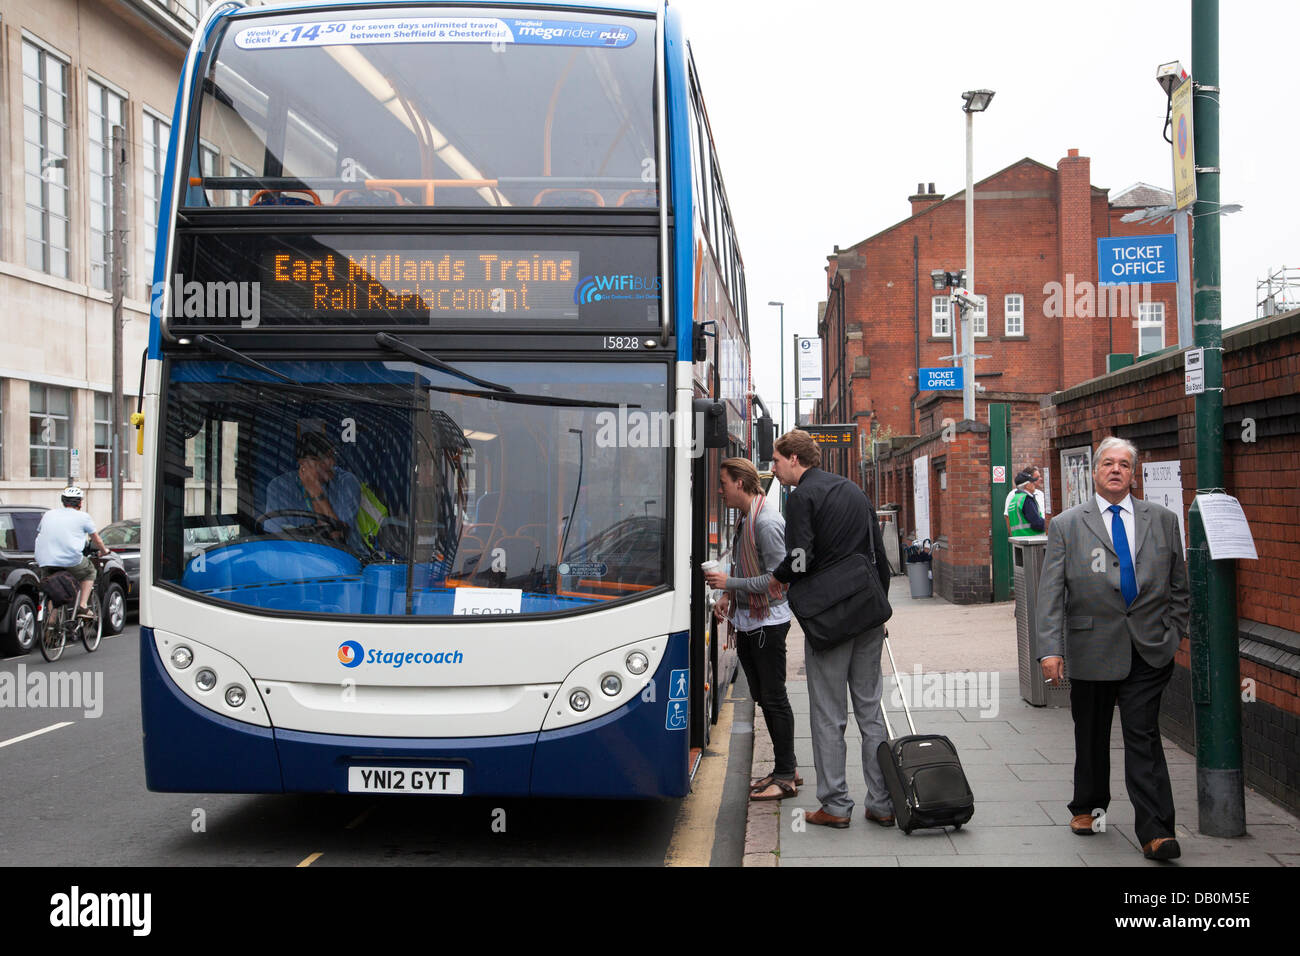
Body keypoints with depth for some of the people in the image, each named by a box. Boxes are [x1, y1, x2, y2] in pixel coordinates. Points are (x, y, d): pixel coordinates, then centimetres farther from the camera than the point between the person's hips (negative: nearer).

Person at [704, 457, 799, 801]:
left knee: (774, 698, -3)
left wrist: (729, 582, -18)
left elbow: (778, 577, -21)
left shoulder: (767, 521, -18)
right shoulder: (744, 518, 12)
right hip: (747, 621, 10)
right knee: (763, 697, 14)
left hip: (767, 622, -10)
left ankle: (785, 777, 4)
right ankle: (785, 769, 23)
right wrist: (727, 596, 9)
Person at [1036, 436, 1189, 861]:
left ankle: (1155, 832, -3)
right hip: (1093, 648, 0)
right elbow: (1051, 592, -4)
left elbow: (1178, 585, 12)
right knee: (1091, 735, 12)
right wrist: (1050, 649, -11)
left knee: (1143, 736, -4)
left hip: (1149, 650, 0)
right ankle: (1088, 807, 33)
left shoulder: (1163, 521, 7)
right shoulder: (1066, 525, 1)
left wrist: (1174, 635, 6)